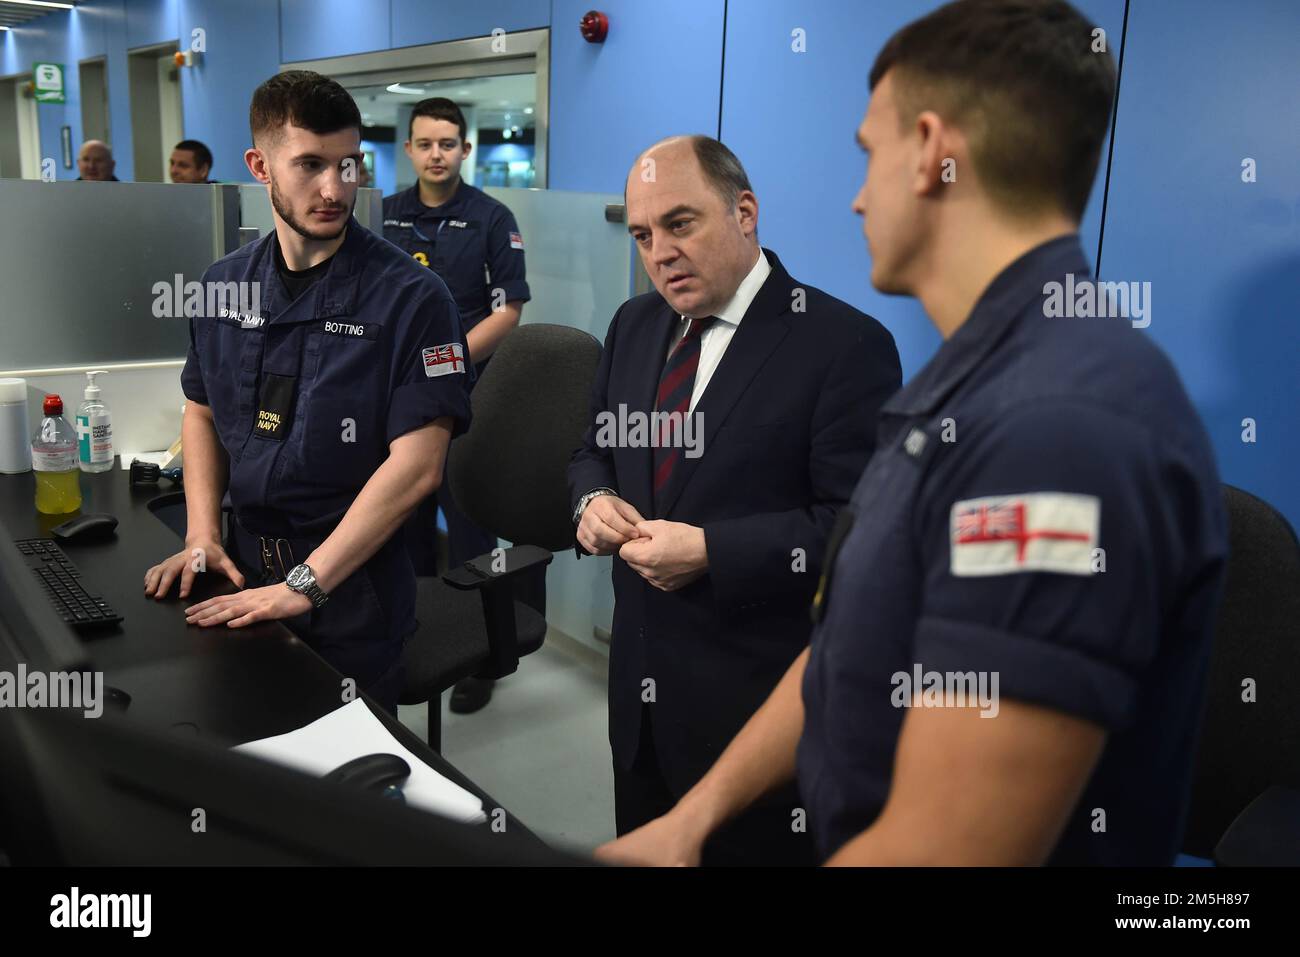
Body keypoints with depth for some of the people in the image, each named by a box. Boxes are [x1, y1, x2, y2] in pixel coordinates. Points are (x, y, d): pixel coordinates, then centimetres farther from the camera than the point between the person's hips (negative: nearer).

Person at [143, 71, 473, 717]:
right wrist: (203, 536, 0)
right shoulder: (223, 286, 2)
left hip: (354, 587, -4)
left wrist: (304, 585, -21)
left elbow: (416, 467, -21)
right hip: (244, 572, 5)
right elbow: (202, 413, 14)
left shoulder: (412, 297, -15)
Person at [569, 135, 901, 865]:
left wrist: (709, 553, -25)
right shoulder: (635, 326, 7)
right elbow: (594, 451, 16)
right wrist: (594, 501, -7)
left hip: (763, 704, -6)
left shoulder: (846, 344, -16)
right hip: (641, 683, 7)